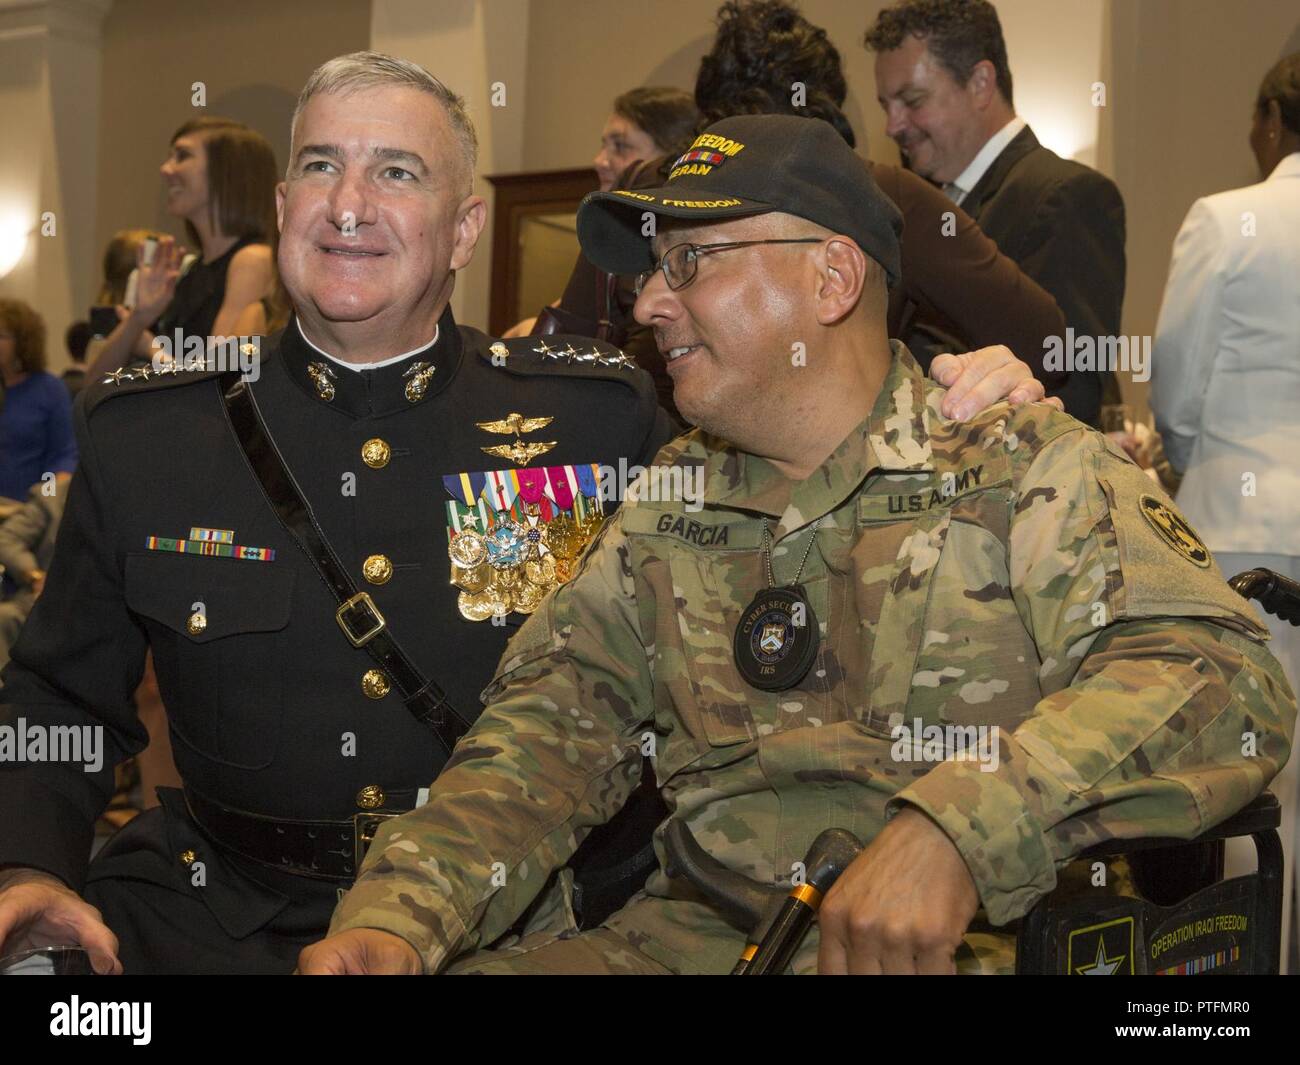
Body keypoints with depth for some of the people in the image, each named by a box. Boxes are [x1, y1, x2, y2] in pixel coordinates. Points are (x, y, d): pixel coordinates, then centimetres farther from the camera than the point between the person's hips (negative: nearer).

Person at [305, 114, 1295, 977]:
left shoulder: (1026, 466, -2)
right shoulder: (667, 508, 13)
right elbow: (551, 733, 9)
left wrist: (954, 830, -30)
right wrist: (396, 920, -8)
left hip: (975, 944, -3)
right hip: (691, 937, 3)